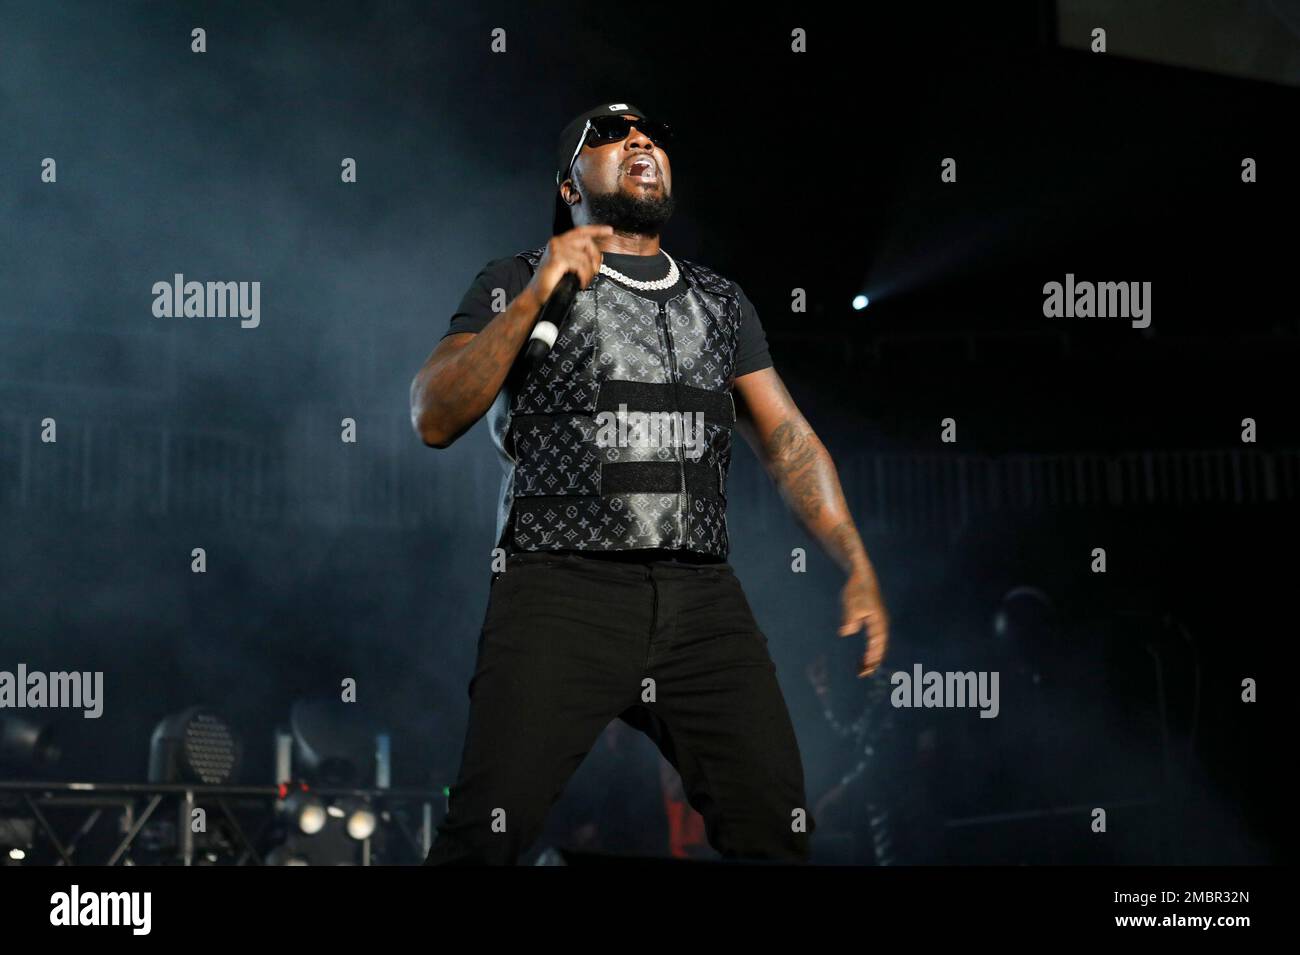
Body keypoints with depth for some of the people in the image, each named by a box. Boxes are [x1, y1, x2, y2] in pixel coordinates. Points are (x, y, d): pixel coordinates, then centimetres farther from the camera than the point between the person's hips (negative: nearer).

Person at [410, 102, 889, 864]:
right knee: (488, 832, -16)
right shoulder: (517, 283, 10)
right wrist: (536, 296, -11)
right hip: (563, 591, -4)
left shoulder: (720, 303, 21)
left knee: (779, 830, -4)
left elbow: (787, 438, 16)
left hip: (703, 599, 4)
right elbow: (436, 421, -3)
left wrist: (858, 566, 3)